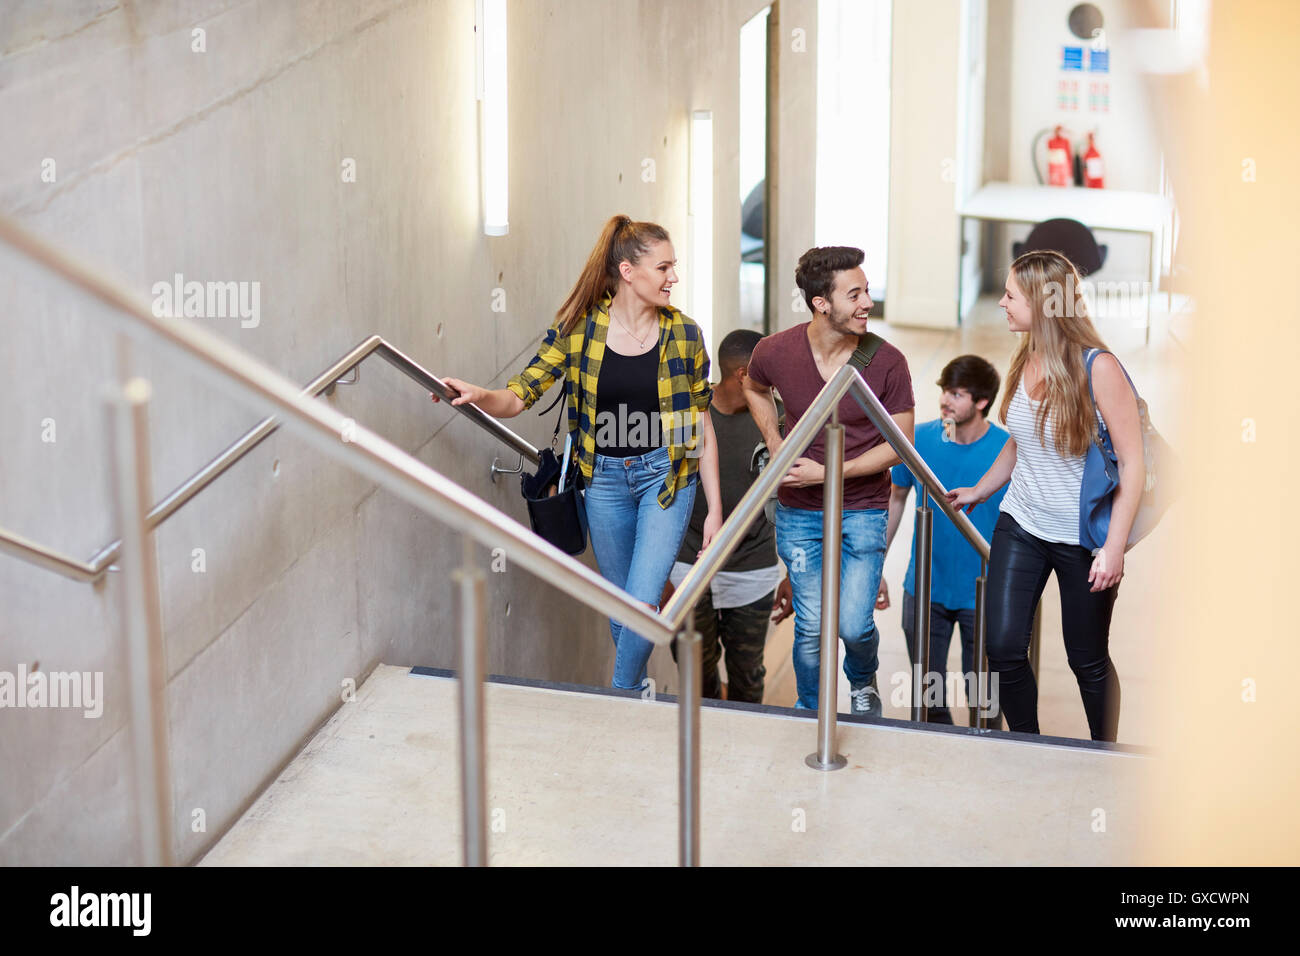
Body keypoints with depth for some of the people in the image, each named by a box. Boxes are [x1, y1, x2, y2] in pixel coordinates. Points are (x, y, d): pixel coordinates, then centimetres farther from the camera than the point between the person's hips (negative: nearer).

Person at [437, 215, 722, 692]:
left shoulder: (684, 334, -5)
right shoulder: (579, 328, -6)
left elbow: (702, 426, 1)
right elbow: (519, 396, -7)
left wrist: (715, 508, 0)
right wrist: (479, 396, -30)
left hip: (666, 474, -1)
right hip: (604, 478, 1)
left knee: (643, 604, -11)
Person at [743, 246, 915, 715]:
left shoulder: (887, 363, -15)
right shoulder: (775, 352, -9)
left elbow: (899, 444, -8)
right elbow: (754, 387, 16)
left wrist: (827, 472, -15)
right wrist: (775, 446, 4)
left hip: (863, 511, -1)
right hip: (799, 513, 1)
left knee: (854, 626, -6)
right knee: (812, 626, 1)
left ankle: (862, 679, 30)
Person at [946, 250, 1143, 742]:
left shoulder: (1098, 368, -16)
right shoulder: (1023, 361, 2)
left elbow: (1133, 464, -15)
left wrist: (1115, 547, -19)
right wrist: (977, 491, 24)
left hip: (1083, 539, -5)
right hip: (1020, 526, 5)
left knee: (1089, 661, 7)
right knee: (1003, 649, -3)